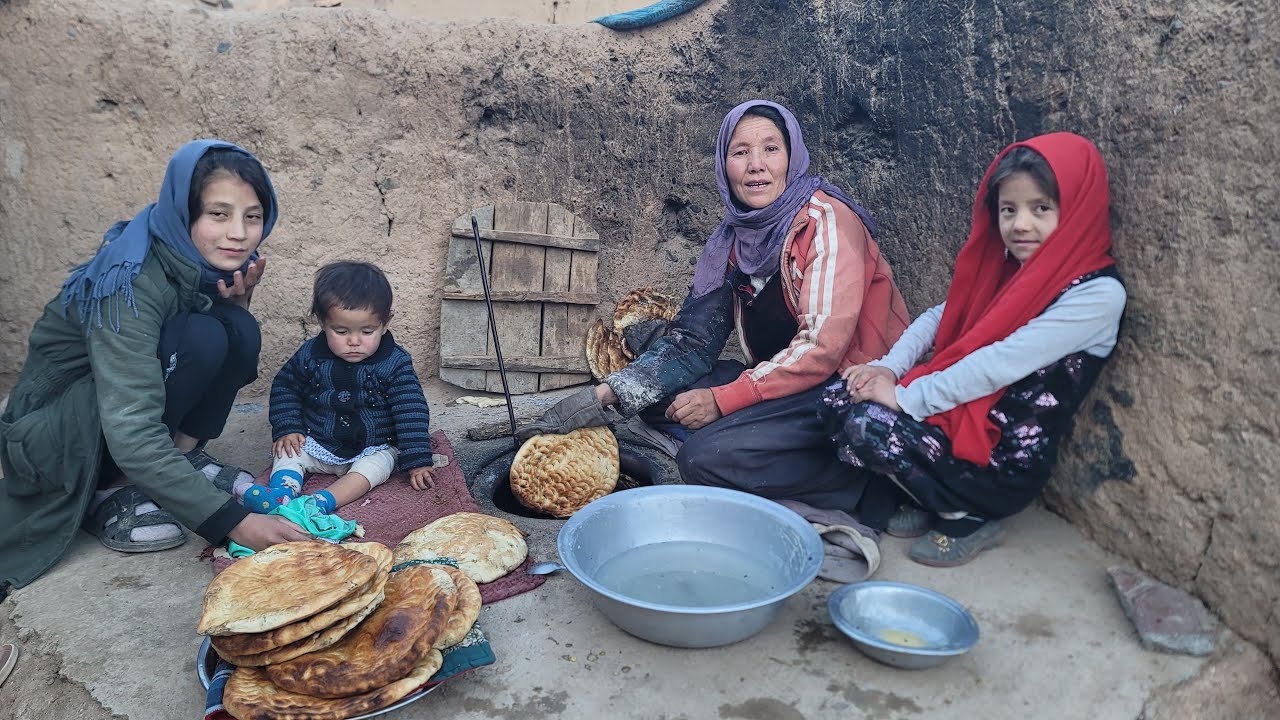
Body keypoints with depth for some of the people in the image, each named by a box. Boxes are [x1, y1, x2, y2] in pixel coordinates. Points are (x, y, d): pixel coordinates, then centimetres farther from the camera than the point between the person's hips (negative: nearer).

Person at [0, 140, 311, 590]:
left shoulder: (214, 262, -8)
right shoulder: (131, 282, -30)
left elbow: (235, 360, 4)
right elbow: (131, 434, -37)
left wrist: (238, 299, -17)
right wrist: (233, 521, -43)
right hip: (52, 434, -6)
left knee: (239, 332, -17)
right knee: (201, 338, -30)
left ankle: (184, 455, -4)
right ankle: (110, 492, -15)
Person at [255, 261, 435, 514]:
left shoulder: (395, 363, -14)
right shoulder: (310, 355, -7)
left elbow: (411, 412, -15)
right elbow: (285, 387, 9)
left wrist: (417, 461, -21)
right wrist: (287, 429, -5)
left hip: (373, 448, -4)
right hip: (316, 442, 4)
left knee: (376, 466, -29)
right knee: (288, 451, -13)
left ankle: (323, 502, -46)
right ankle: (284, 490, -37)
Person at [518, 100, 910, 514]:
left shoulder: (825, 220, -13)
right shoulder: (737, 235, 7)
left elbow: (823, 345, -20)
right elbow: (695, 336, 0)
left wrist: (722, 400, -20)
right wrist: (608, 395, -15)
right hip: (781, 383, 7)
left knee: (706, 457, -24)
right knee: (658, 394, -5)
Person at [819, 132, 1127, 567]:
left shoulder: (1097, 294, -18)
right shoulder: (1007, 266, 6)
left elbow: (1001, 364, -25)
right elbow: (940, 317, 11)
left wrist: (905, 398, -22)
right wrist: (888, 369, -6)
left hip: (1007, 462, -7)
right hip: (958, 417, 7)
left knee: (866, 427, -24)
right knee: (839, 401, -8)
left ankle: (968, 517, -1)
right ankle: (926, 500, 7)